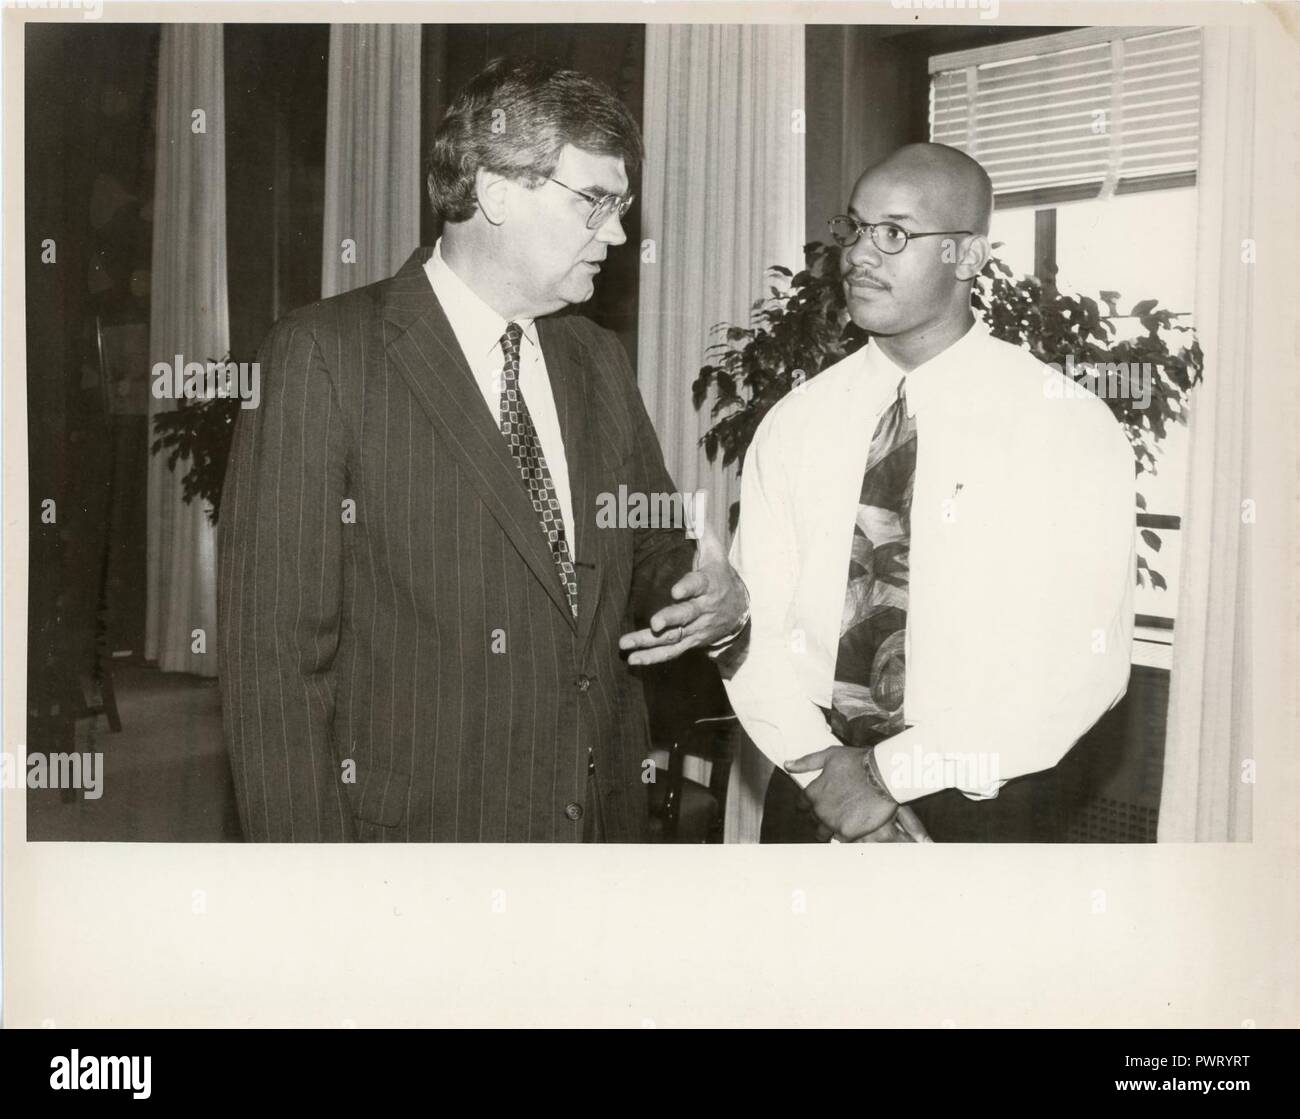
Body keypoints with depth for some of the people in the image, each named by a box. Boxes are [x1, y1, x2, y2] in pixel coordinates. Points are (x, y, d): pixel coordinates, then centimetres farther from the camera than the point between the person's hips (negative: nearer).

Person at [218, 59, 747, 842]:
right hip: (417, 822, -6)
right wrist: (305, 843, -17)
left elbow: (653, 552, 15)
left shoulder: (599, 361, 8)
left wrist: (713, 594, -7)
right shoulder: (324, 356, -11)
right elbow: (275, 646, -13)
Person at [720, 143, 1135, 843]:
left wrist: (888, 771, -17)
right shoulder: (794, 423, 1)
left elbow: (1081, 666, -15)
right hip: (809, 800, 3)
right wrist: (826, 768, -17)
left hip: (982, 805, -2)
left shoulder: (1070, 427, -9)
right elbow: (757, 624, -3)